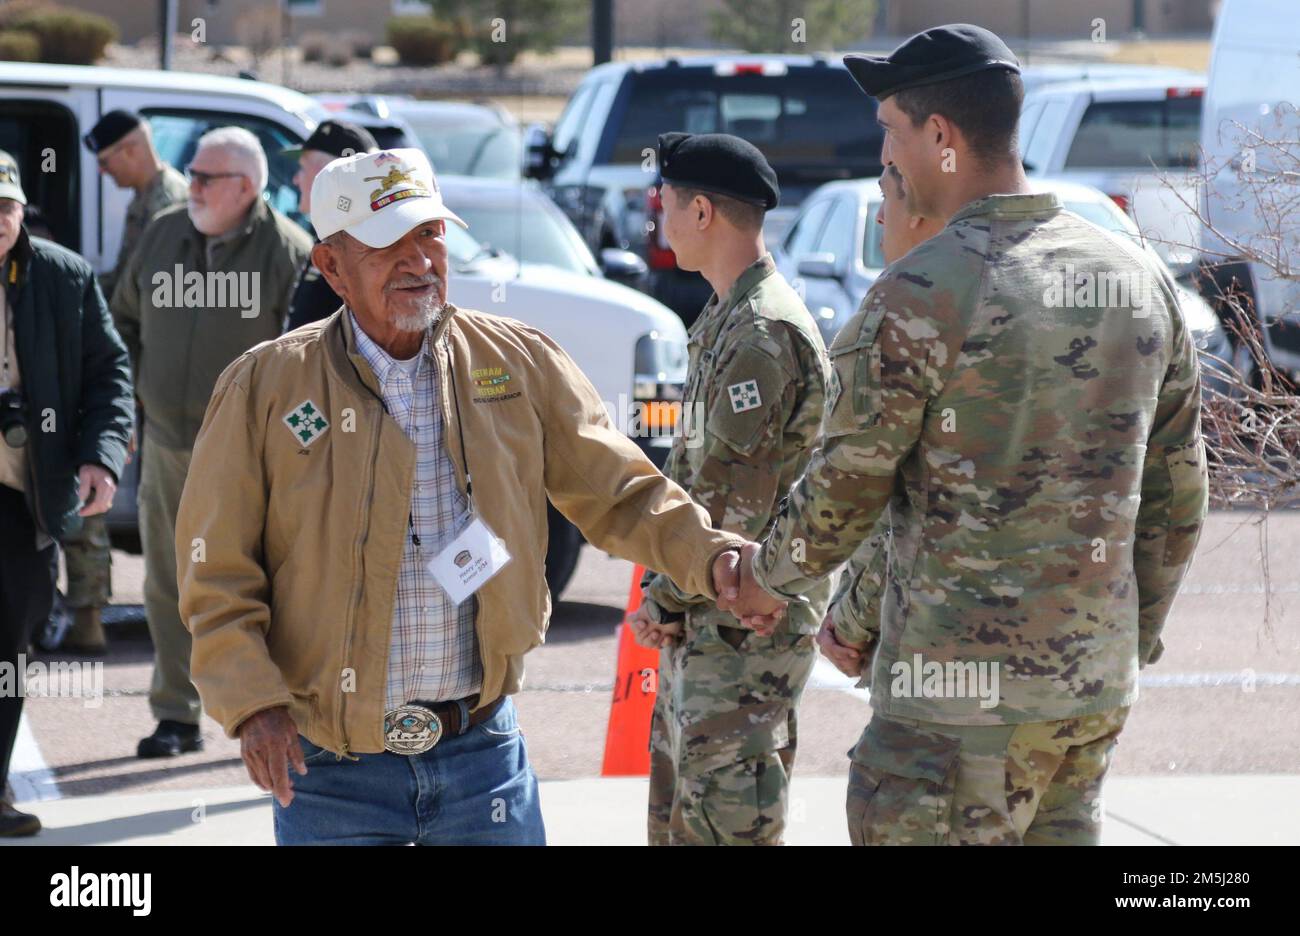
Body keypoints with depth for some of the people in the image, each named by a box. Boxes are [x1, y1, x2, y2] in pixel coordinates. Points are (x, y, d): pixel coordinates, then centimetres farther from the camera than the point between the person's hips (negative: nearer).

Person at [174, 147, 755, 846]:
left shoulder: (518, 363, 4)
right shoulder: (265, 386, -3)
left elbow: (618, 493, 8)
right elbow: (216, 575, -2)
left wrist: (710, 557, -10)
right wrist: (252, 703, -14)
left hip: (484, 755, 2)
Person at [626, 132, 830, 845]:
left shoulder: (766, 332, -19)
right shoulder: (726, 317, 15)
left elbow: (731, 498, -20)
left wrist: (665, 599, -11)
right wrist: (667, 595, 10)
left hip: (748, 620, -11)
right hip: (707, 613, 11)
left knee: (723, 818, -9)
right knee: (675, 810, 16)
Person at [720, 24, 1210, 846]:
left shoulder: (922, 294, -14)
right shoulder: (1142, 281, 7)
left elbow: (846, 487, -7)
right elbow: (1179, 498, 12)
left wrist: (768, 579, 12)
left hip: (965, 687, -7)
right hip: (1099, 684, 7)